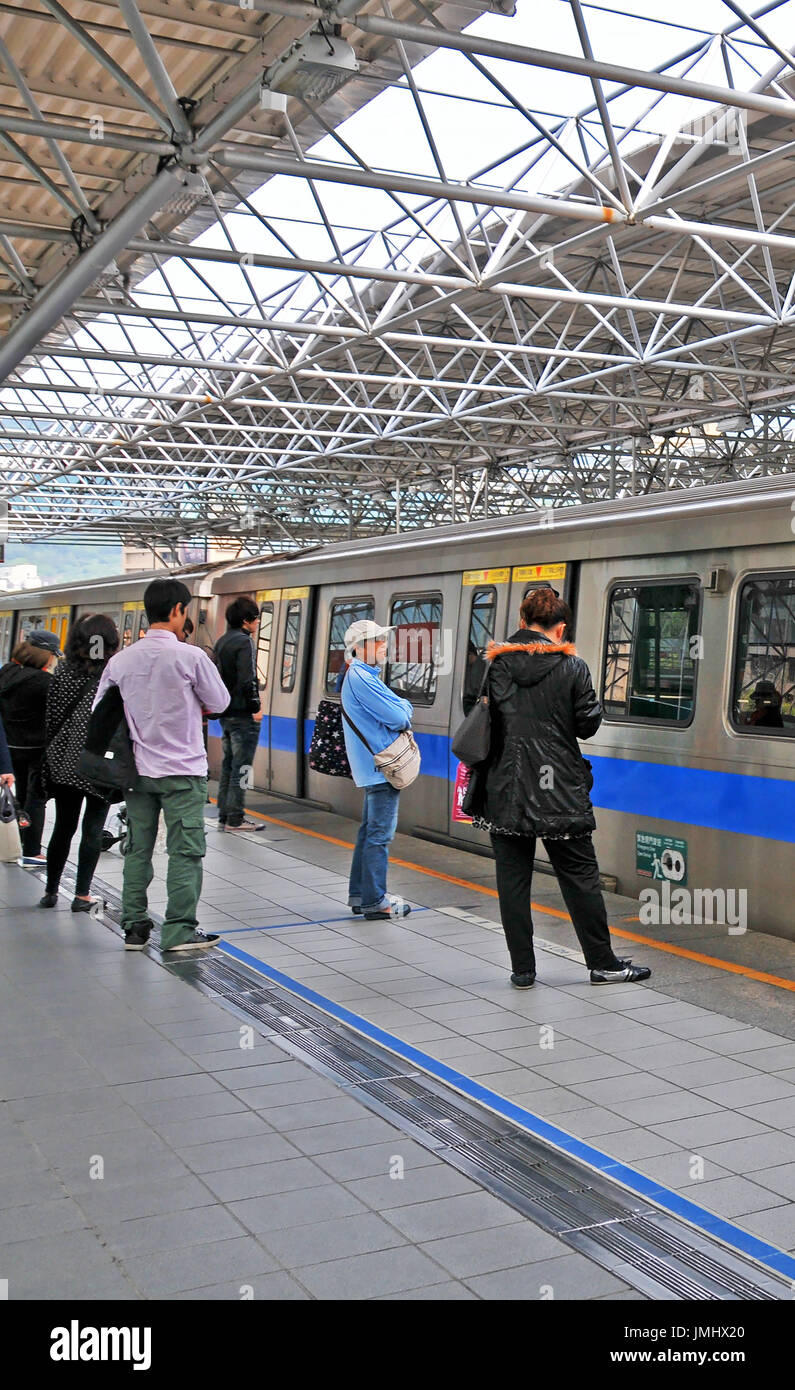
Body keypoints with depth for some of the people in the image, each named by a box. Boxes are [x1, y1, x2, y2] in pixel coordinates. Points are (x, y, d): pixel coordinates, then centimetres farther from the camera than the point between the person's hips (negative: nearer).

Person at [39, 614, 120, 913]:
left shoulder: (63, 671, 0)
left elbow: (51, 717, 3)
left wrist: (50, 753, 11)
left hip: (64, 761, 3)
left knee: (63, 827, 14)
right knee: (93, 829, 5)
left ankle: (50, 891, 21)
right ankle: (81, 895, 6)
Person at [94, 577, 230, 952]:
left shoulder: (121, 660, 1)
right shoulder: (190, 656, -12)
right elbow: (220, 702, -1)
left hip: (137, 769, 5)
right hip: (182, 770, -4)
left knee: (137, 849, 12)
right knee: (185, 851, 2)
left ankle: (134, 928, 18)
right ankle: (179, 931, 2)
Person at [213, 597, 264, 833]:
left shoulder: (222, 641, 14)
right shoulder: (244, 641, -13)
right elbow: (247, 679, -21)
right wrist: (256, 707, -14)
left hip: (226, 713, 9)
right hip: (243, 714, -9)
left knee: (228, 765, 13)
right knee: (241, 767, -4)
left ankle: (224, 816, 17)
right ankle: (235, 819, -2)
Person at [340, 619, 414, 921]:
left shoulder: (365, 676, 18)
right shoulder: (361, 678, -16)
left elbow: (399, 712, 18)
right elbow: (398, 717, -19)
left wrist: (401, 708, -3)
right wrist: (404, 708, 1)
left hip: (375, 767, 11)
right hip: (382, 766, -11)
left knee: (370, 831, 16)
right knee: (380, 834, -6)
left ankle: (359, 896, 24)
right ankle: (375, 902, -1)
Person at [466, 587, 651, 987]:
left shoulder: (493, 664, -1)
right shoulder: (572, 666, -6)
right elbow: (588, 725, -3)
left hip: (505, 790, 2)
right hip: (560, 791, -1)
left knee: (512, 879, 8)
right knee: (579, 877, 9)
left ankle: (522, 969, 12)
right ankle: (602, 963, 17)